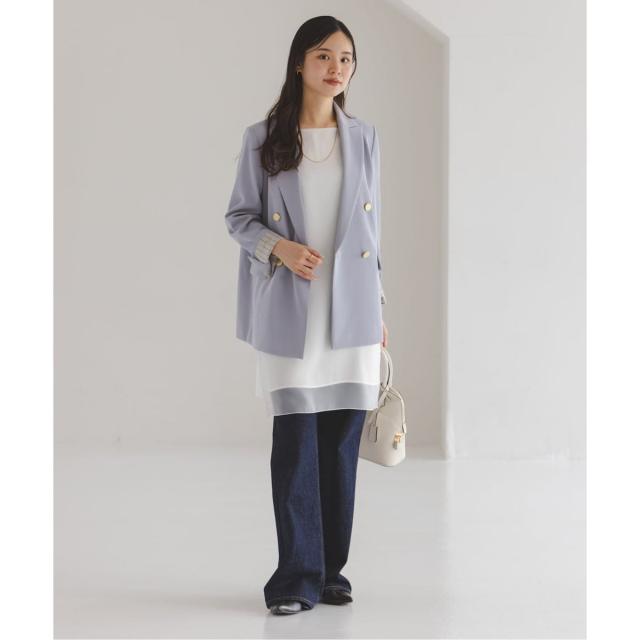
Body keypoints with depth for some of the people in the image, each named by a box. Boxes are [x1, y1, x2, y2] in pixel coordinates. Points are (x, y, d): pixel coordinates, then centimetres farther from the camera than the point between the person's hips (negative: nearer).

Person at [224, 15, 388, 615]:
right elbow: (238, 217, 6)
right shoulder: (262, 139, 2)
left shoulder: (363, 138, 9)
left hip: (351, 310, 3)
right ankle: (297, 577, 5)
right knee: (296, 440, -4)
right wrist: (279, 247, -14)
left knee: (342, 440, 5)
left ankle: (331, 569, 17)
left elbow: (371, 227, 13)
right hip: (290, 311, -2)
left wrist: (378, 307, 12)